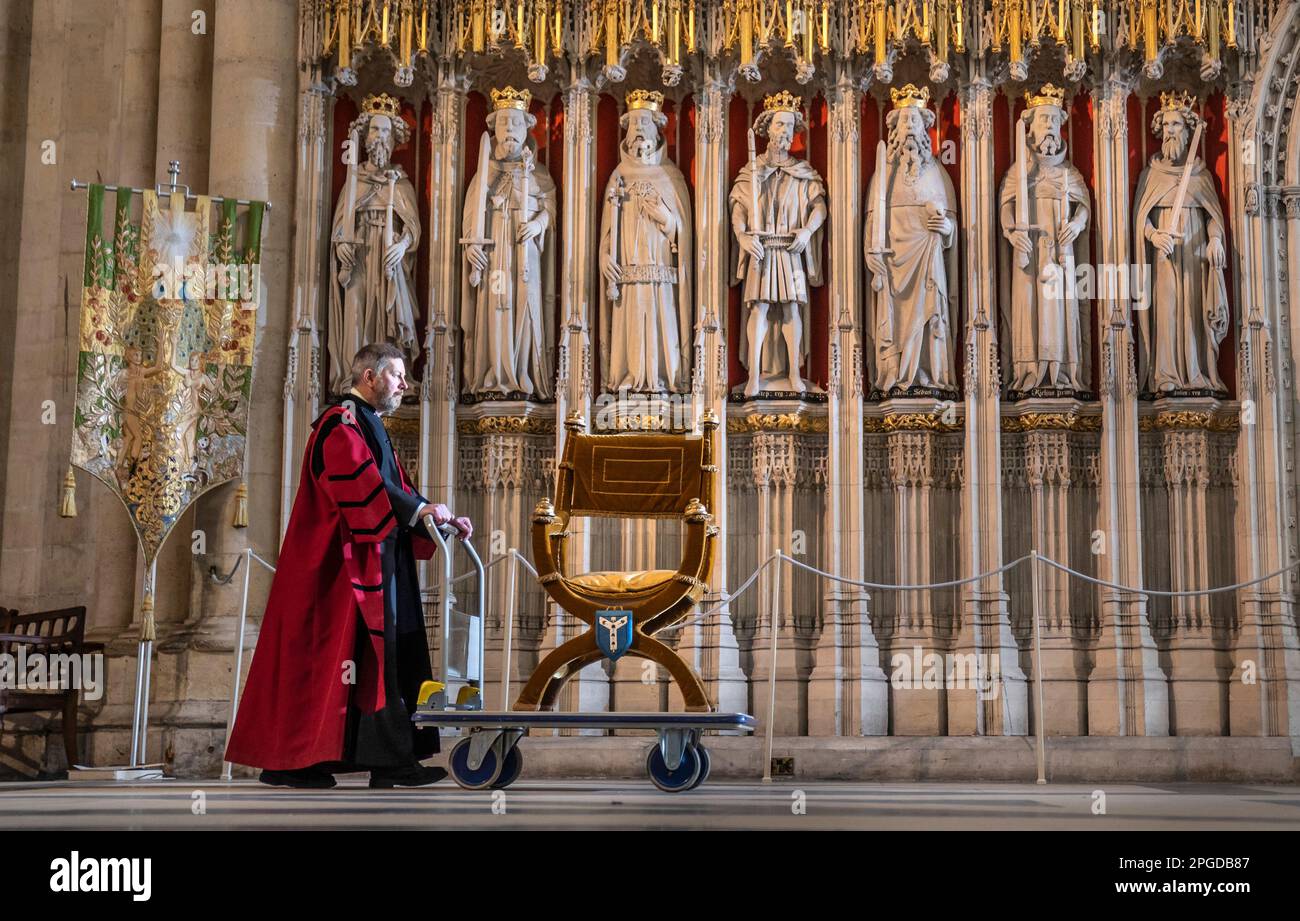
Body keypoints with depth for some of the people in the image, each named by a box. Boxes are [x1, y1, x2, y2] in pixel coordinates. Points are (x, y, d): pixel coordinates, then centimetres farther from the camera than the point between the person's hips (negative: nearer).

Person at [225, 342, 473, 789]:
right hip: (340, 565, -10)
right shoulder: (342, 424, -9)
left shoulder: (371, 428, 23)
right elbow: (360, 482, -25)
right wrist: (418, 510, -32)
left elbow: (396, 491, 18)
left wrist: (441, 519, 4)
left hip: (371, 567, 10)